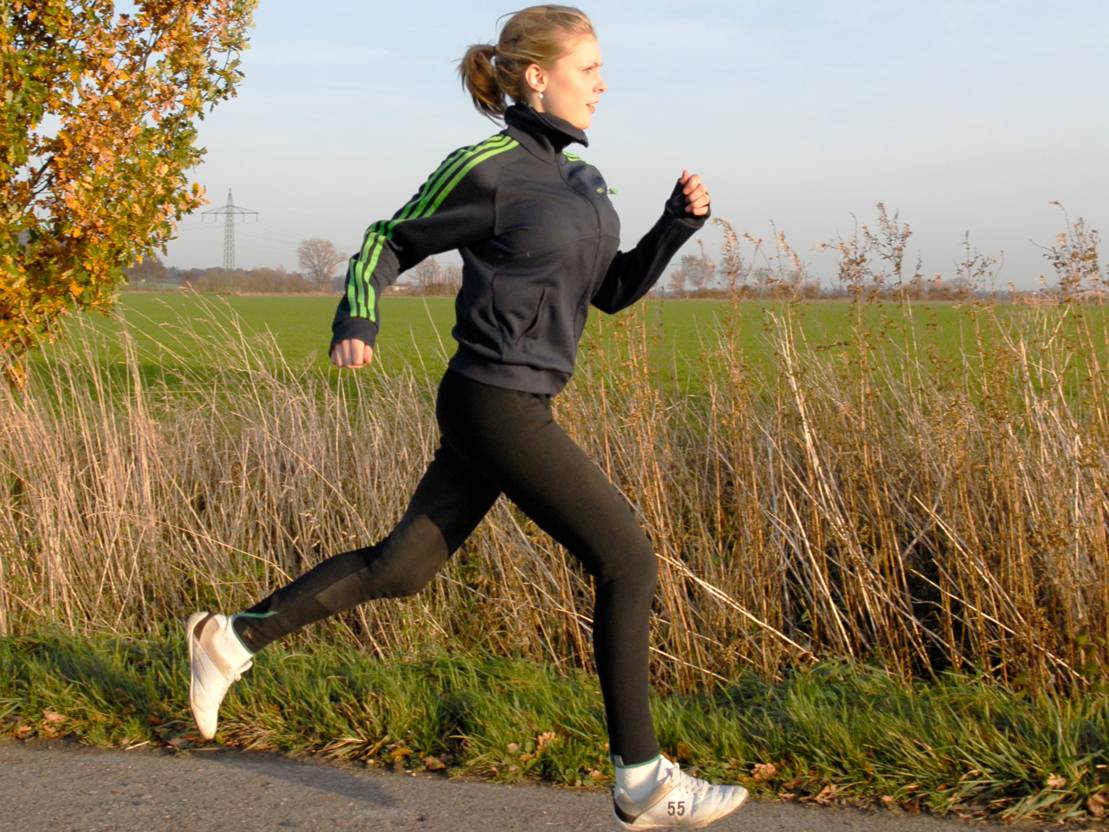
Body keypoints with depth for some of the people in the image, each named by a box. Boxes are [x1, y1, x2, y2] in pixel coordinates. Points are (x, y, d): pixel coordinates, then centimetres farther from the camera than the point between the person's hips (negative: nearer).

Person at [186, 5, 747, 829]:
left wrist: (681, 219, 3)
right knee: (627, 560, -5)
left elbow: (614, 289, 16)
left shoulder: (577, 173, 14)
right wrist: (357, 322, -18)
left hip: (513, 405, 9)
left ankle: (234, 637, 24)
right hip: (497, 406, -9)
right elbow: (389, 242, -1)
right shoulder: (484, 167, -10)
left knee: (402, 565, 13)